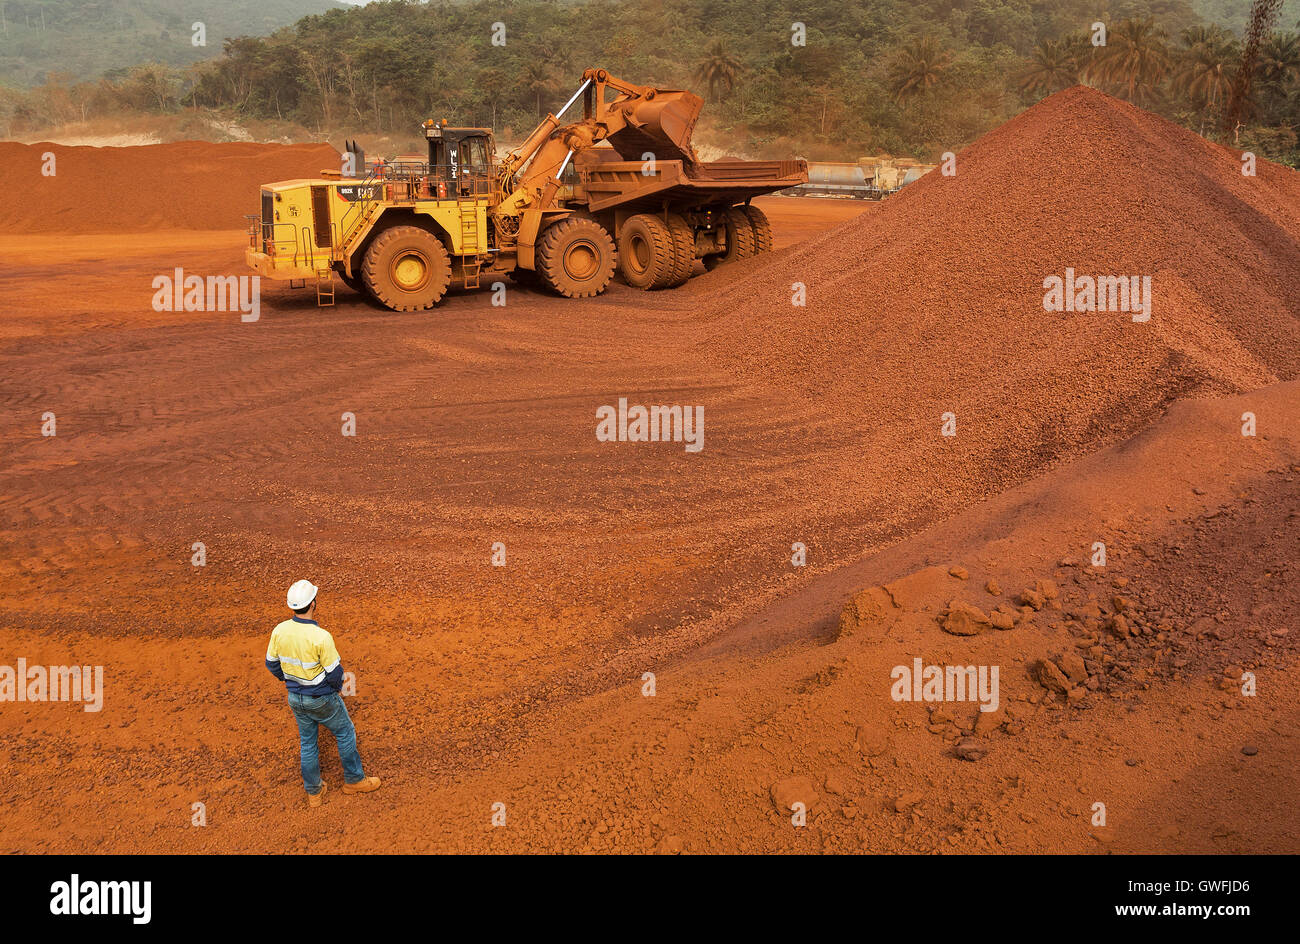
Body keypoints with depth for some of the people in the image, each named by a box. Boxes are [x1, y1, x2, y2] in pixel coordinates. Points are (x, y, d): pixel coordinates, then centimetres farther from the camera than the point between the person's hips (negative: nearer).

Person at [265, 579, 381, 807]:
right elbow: (335, 673, -21)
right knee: (345, 732, 18)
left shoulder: (279, 631, -12)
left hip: (295, 698, 6)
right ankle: (353, 780, 32)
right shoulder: (321, 637, -30)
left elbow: (272, 664, 2)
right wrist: (337, 687, 2)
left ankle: (313, 792, 33)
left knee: (307, 742, 20)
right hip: (321, 698, -6)